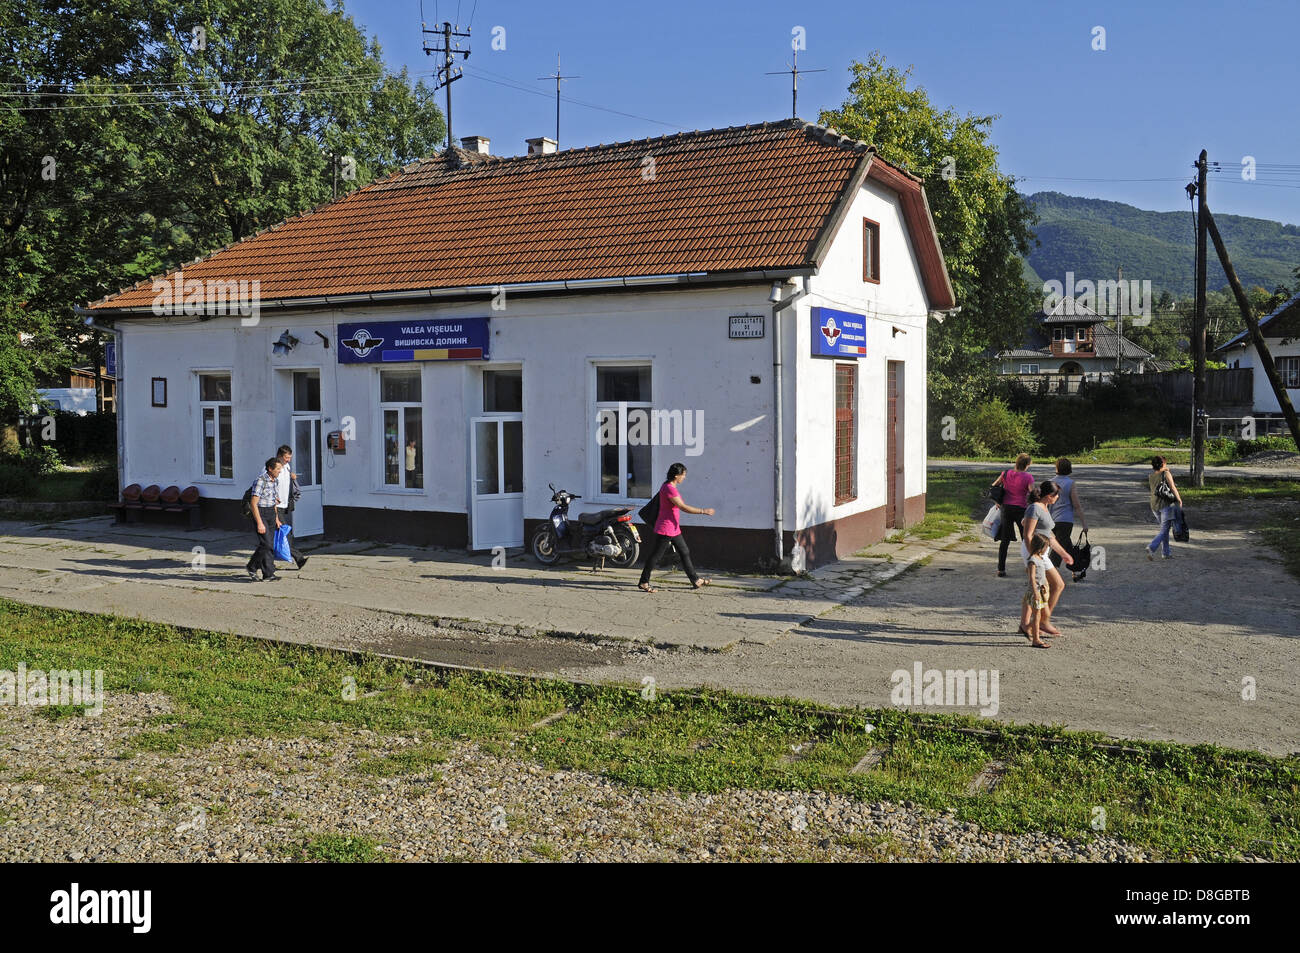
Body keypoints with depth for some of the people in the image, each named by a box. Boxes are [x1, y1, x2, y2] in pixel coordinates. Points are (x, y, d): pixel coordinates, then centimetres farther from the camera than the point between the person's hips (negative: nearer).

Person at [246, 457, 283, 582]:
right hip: (259, 513, -8)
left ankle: (252, 567, 18)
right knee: (266, 544, -11)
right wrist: (260, 523, -24)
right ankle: (269, 574, -4)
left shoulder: (275, 480, 8)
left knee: (269, 544, 6)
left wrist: (276, 519, 19)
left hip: (271, 513, 8)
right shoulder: (260, 480, -18)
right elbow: (254, 503, -20)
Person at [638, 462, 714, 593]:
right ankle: (643, 582, 10)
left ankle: (696, 580, 21)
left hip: (674, 529, 10)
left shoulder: (670, 486, 9)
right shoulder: (669, 489, -22)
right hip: (665, 529, -10)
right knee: (655, 556, 0)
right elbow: (683, 507, -24)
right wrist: (704, 511, -19)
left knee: (685, 553, 14)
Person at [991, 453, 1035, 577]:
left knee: (1004, 540, 7)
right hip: (1021, 509, -3)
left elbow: (994, 486, 10)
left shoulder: (1006, 473, 1)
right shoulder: (1028, 477, -10)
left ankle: (1001, 569, 4)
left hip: (1006, 508, 3)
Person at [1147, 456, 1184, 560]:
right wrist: (1179, 500, 0)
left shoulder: (1150, 476, 5)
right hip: (1166, 504, -6)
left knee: (1165, 528, 18)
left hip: (1154, 505, 6)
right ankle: (1151, 547, -22)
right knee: (1164, 530, -4)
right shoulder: (1166, 473, -10)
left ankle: (1167, 552, 20)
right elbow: (1173, 488, -11)